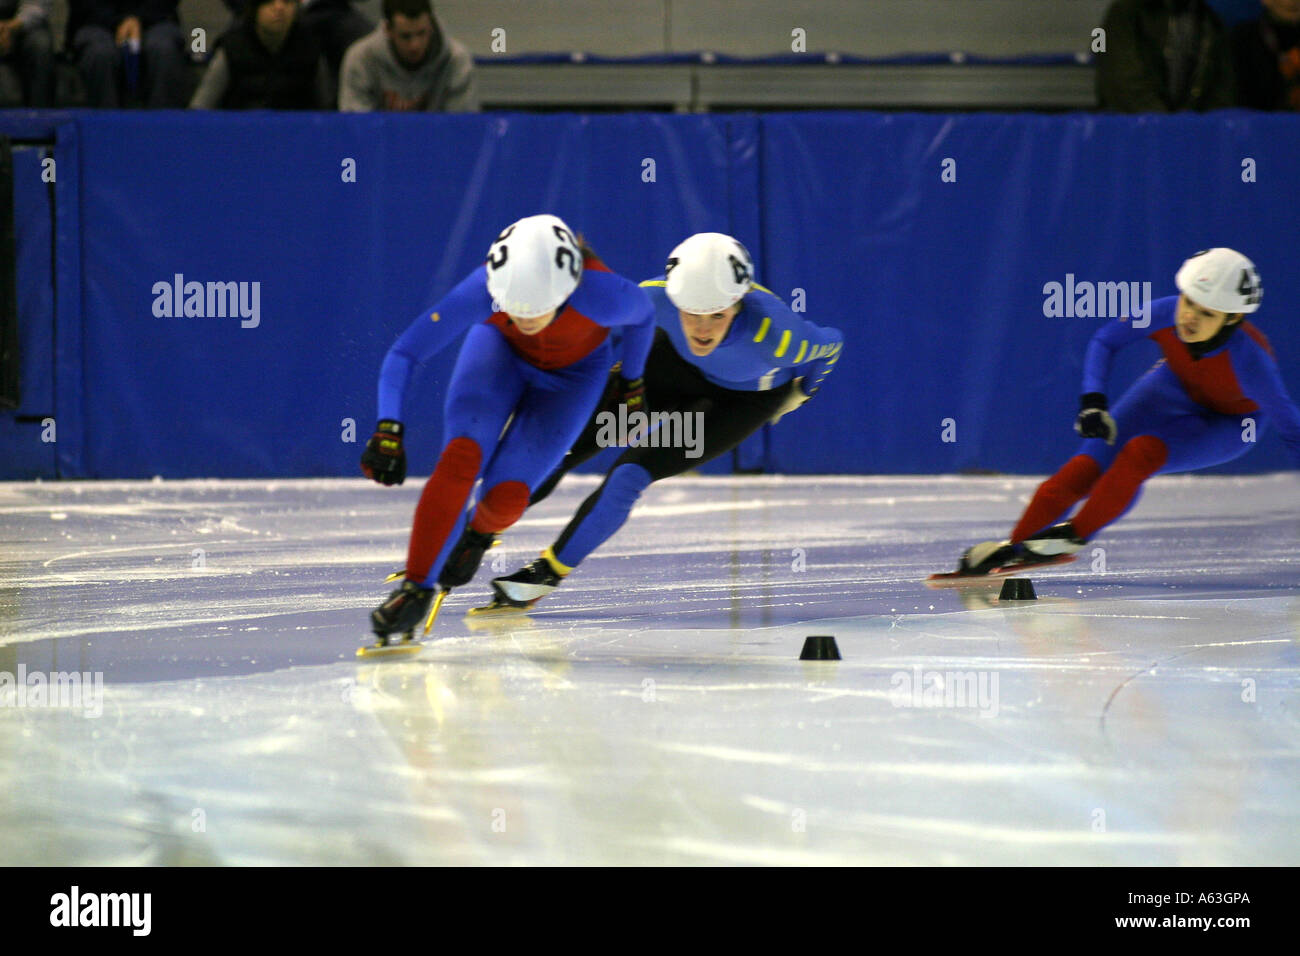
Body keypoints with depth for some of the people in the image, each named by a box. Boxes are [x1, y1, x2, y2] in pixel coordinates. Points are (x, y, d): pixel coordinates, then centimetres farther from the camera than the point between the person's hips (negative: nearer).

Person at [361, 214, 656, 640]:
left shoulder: (605, 296, -41)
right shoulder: (484, 289, -39)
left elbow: (643, 315, -14)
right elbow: (403, 355, -32)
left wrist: (633, 382, 1)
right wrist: (388, 429, -45)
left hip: (573, 372, 0)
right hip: (501, 350, 0)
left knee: (507, 493, -13)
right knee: (461, 457, -24)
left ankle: (480, 533, 24)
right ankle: (416, 587, -13)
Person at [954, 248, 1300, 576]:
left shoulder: (1249, 360, -39)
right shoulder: (1165, 313, -31)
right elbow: (1105, 341, -11)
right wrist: (1093, 400, -25)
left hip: (1230, 424, -3)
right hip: (1176, 387, 3)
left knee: (1141, 453, -28)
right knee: (1092, 463, -13)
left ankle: (1074, 535, -11)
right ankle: (1014, 546, -7)